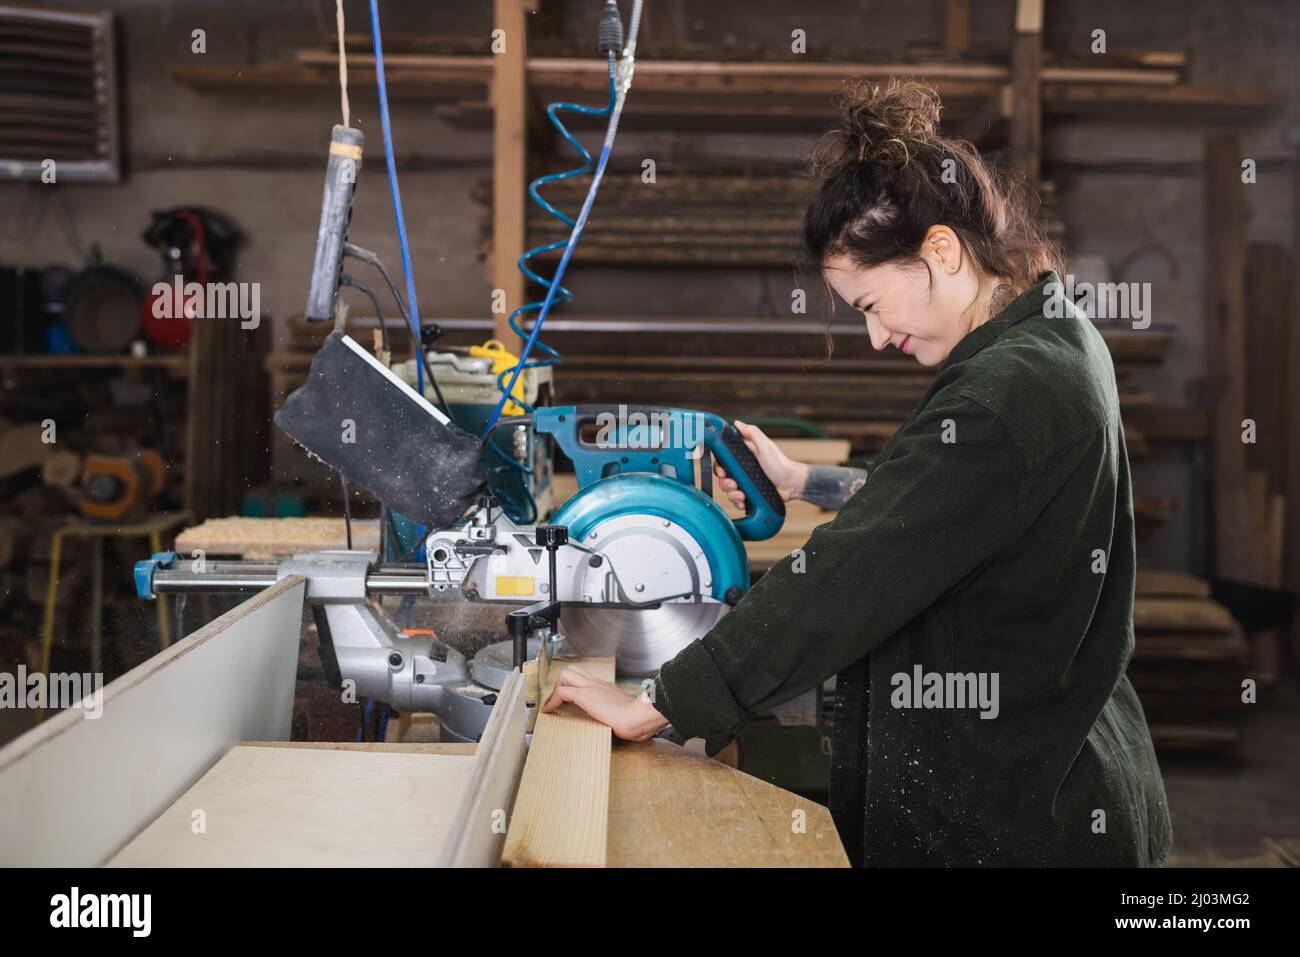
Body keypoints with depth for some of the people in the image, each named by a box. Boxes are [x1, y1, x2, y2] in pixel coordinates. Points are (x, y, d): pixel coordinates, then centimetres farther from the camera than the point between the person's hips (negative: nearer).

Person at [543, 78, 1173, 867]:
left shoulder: (1003, 398, -25)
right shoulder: (1059, 343, 6)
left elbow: (848, 581, -26)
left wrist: (657, 706, -20)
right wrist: (803, 483, 12)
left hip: (1008, 814, -9)